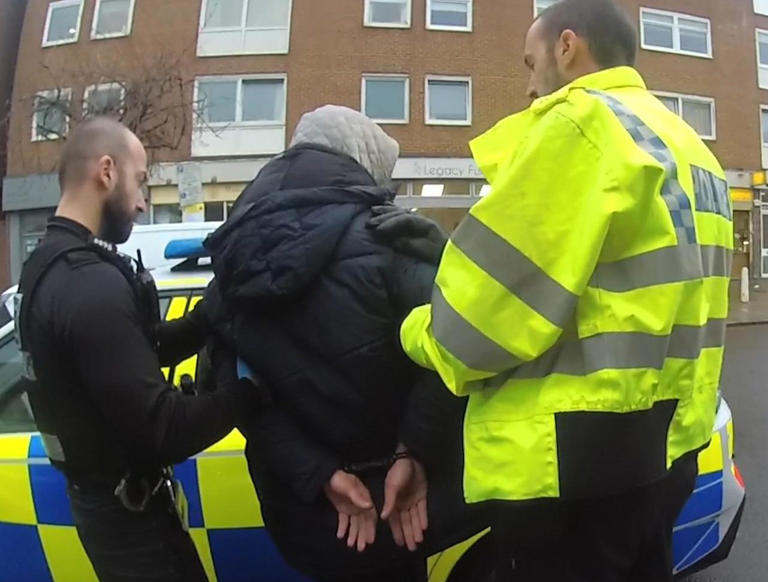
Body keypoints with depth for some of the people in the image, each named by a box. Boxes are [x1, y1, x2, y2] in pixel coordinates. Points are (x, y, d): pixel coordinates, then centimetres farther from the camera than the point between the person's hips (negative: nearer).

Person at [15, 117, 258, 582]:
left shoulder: (50, 264, 3)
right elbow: (165, 430, -30)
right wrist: (251, 388, -18)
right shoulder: (93, 283, -29)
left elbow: (149, 348, 6)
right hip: (125, 506, -9)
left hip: (101, 492, 9)